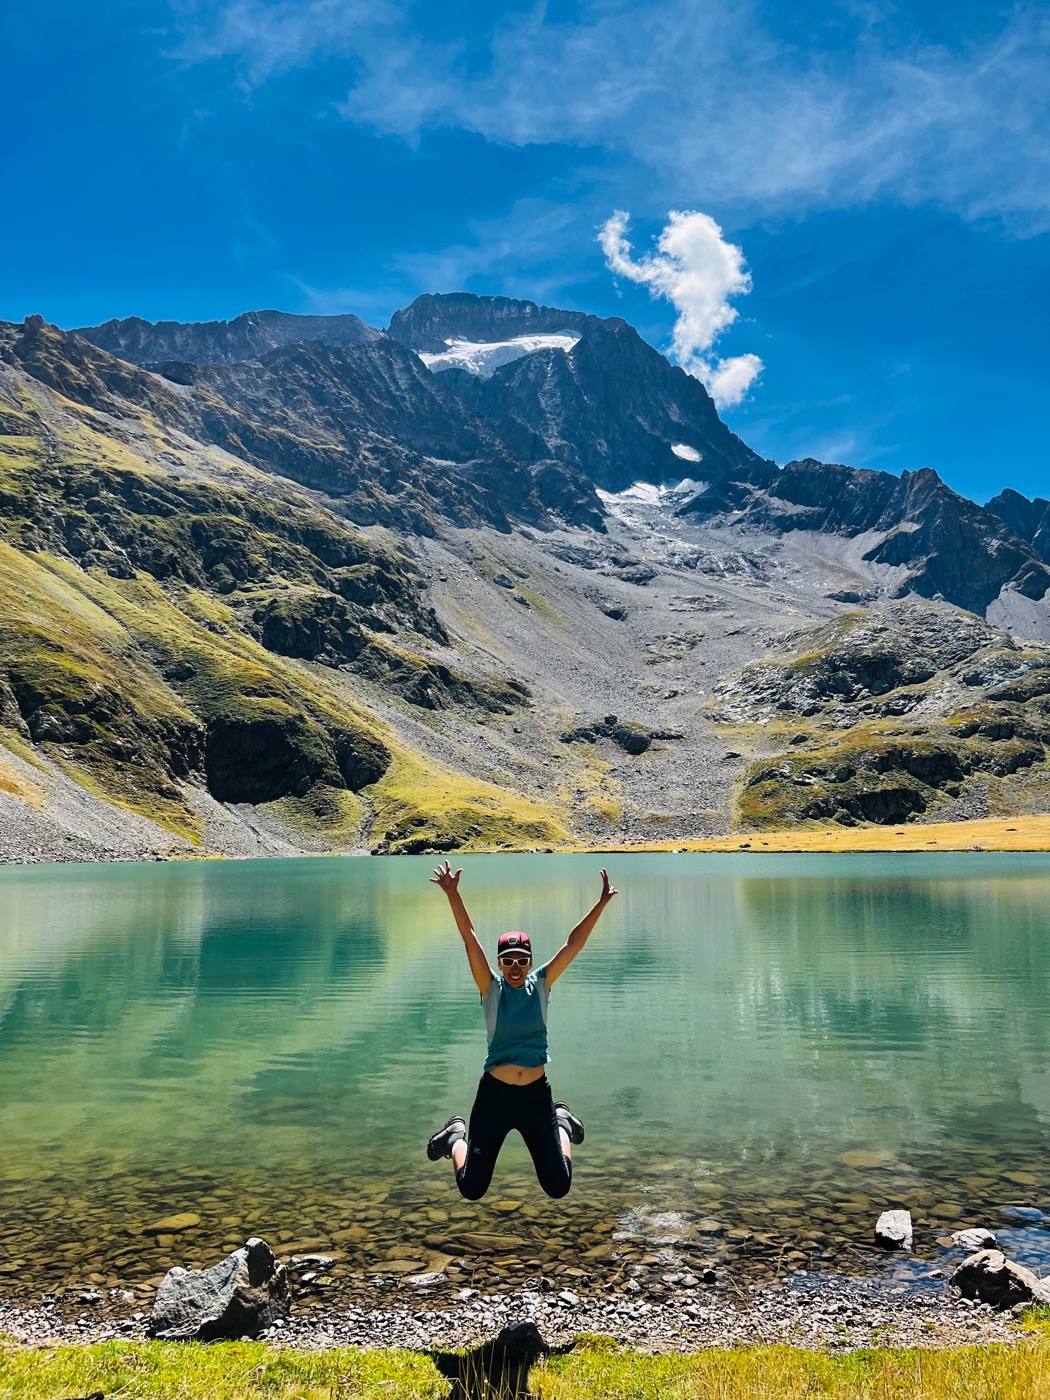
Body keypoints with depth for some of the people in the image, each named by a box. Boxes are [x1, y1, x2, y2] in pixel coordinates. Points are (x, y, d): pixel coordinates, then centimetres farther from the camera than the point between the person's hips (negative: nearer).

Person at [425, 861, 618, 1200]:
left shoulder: (541, 984, -2)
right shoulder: (491, 988, -7)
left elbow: (574, 943, -7)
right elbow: (470, 940, -19)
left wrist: (602, 903, -13)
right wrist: (453, 894, -30)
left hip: (536, 1094, 2)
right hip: (495, 1093, -2)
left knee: (559, 1187, 8)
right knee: (471, 1189, 0)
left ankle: (562, 1123, 36)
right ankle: (456, 1137, 30)